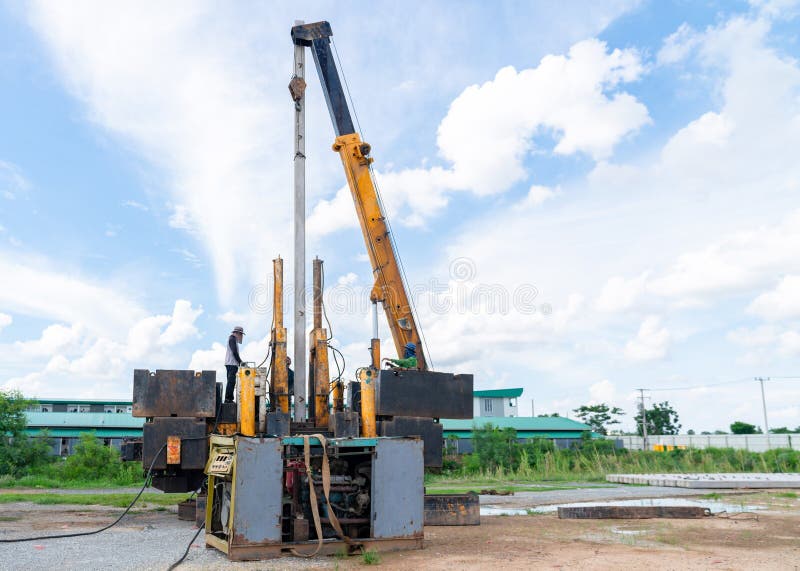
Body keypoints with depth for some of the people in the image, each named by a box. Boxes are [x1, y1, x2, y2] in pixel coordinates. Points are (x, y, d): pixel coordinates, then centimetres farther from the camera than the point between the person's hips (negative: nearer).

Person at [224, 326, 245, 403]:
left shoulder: (233, 339, 23)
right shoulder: (232, 339, -9)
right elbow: (234, 352, -16)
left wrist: (240, 361, 16)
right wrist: (240, 361, -12)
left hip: (232, 364, 11)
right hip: (231, 364, -11)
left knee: (231, 381, 9)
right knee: (231, 381, -12)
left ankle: (229, 398, 10)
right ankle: (228, 398, -13)